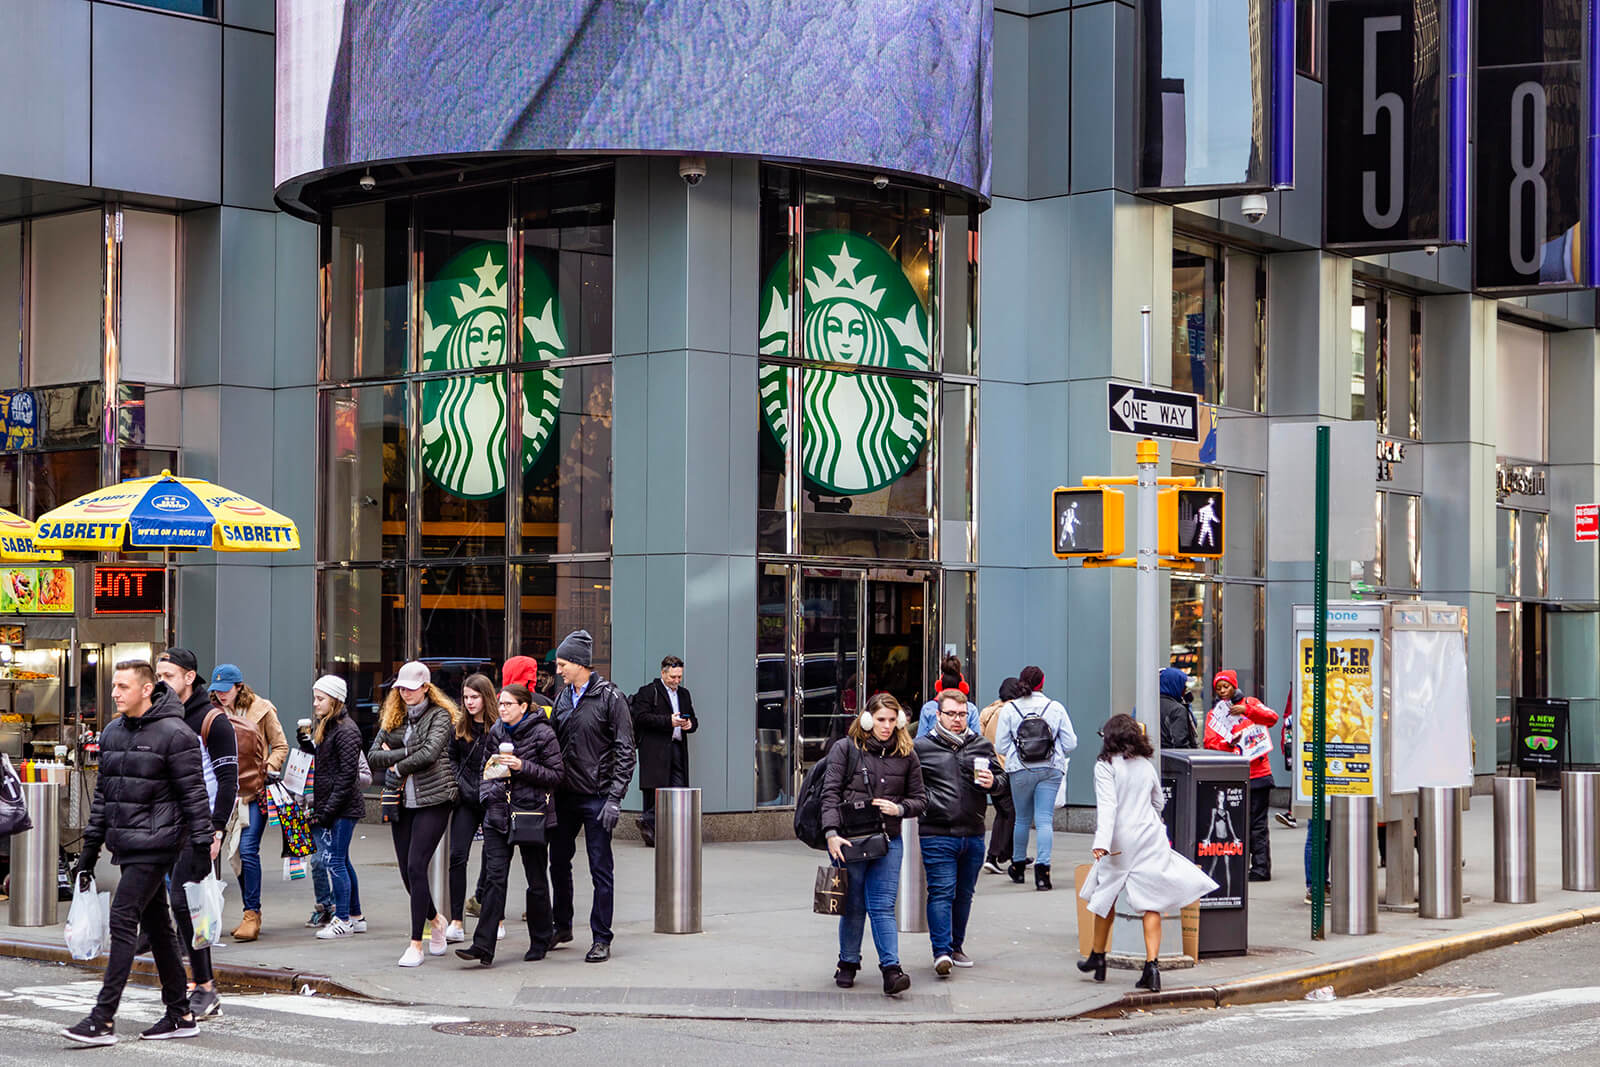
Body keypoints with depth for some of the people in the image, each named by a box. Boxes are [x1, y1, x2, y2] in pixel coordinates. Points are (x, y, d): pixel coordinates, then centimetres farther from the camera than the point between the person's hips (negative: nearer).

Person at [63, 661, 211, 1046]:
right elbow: (103, 793, 18)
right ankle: (180, 1015, 18)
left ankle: (104, 1019, -11)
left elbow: (195, 795, -11)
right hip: (127, 845, 8)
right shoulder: (112, 733, 12)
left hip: (155, 844, -8)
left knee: (123, 920, -12)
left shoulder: (174, 734, -11)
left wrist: (200, 847, -14)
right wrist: (90, 848, 17)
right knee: (155, 925, 11)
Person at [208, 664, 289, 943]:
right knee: (238, 852, 8)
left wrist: (270, 767, -11)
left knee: (248, 849, -15)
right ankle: (251, 915, 16)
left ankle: (252, 914, -12)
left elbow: (280, 745, 4)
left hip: (255, 790, -5)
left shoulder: (261, 710, -2)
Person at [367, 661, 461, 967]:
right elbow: (373, 756, 5)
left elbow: (430, 753, -16)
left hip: (432, 801, -6)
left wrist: (397, 766, -5)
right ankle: (435, 919, 35)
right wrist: (408, 751, -9)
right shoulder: (393, 718, 15)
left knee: (416, 867, -14)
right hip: (402, 802, 6)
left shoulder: (440, 716, -1)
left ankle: (416, 944, -10)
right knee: (407, 872, 7)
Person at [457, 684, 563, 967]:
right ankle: (483, 946, -11)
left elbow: (555, 776, -7)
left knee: (536, 880, 6)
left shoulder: (543, 734, -6)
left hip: (531, 813, -4)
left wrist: (523, 767, -18)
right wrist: (487, 792, 5)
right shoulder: (496, 732, 10)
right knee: (494, 877, -5)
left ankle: (541, 940, 22)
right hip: (499, 814, 4)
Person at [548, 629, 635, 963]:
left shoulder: (610, 697, -8)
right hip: (565, 795, 6)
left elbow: (625, 751, -10)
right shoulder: (562, 697, 10)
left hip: (596, 796, -6)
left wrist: (614, 798, -15)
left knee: (601, 870, -1)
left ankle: (601, 940, 6)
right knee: (559, 863, 13)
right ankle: (562, 926, 29)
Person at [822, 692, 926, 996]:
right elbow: (830, 793, -5)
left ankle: (891, 970, -11)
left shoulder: (906, 755, 9)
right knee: (853, 906, 7)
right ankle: (848, 964, 24)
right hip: (849, 840, -1)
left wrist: (899, 808, -7)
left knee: (882, 907, -6)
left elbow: (920, 799, 14)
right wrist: (832, 833, -16)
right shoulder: (846, 749, 1)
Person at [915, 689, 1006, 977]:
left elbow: (1004, 781, 16)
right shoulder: (922, 747, 1)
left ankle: (956, 947, 25)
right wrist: (923, 803, -8)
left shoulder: (982, 745, 10)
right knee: (941, 892, -10)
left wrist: (992, 783, -5)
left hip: (973, 835, 4)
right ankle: (941, 953, -13)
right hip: (937, 834, -4)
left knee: (964, 894, 13)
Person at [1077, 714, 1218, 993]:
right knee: (1151, 904, 0)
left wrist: (1102, 842, -26)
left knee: (1105, 897, 15)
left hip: (1120, 843, -3)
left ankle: (1097, 958, 28)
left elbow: (1107, 805, -19)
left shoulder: (1106, 766, -7)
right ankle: (1152, 966, -11)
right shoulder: (1146, 766, 9)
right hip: (1151, 839, 3)